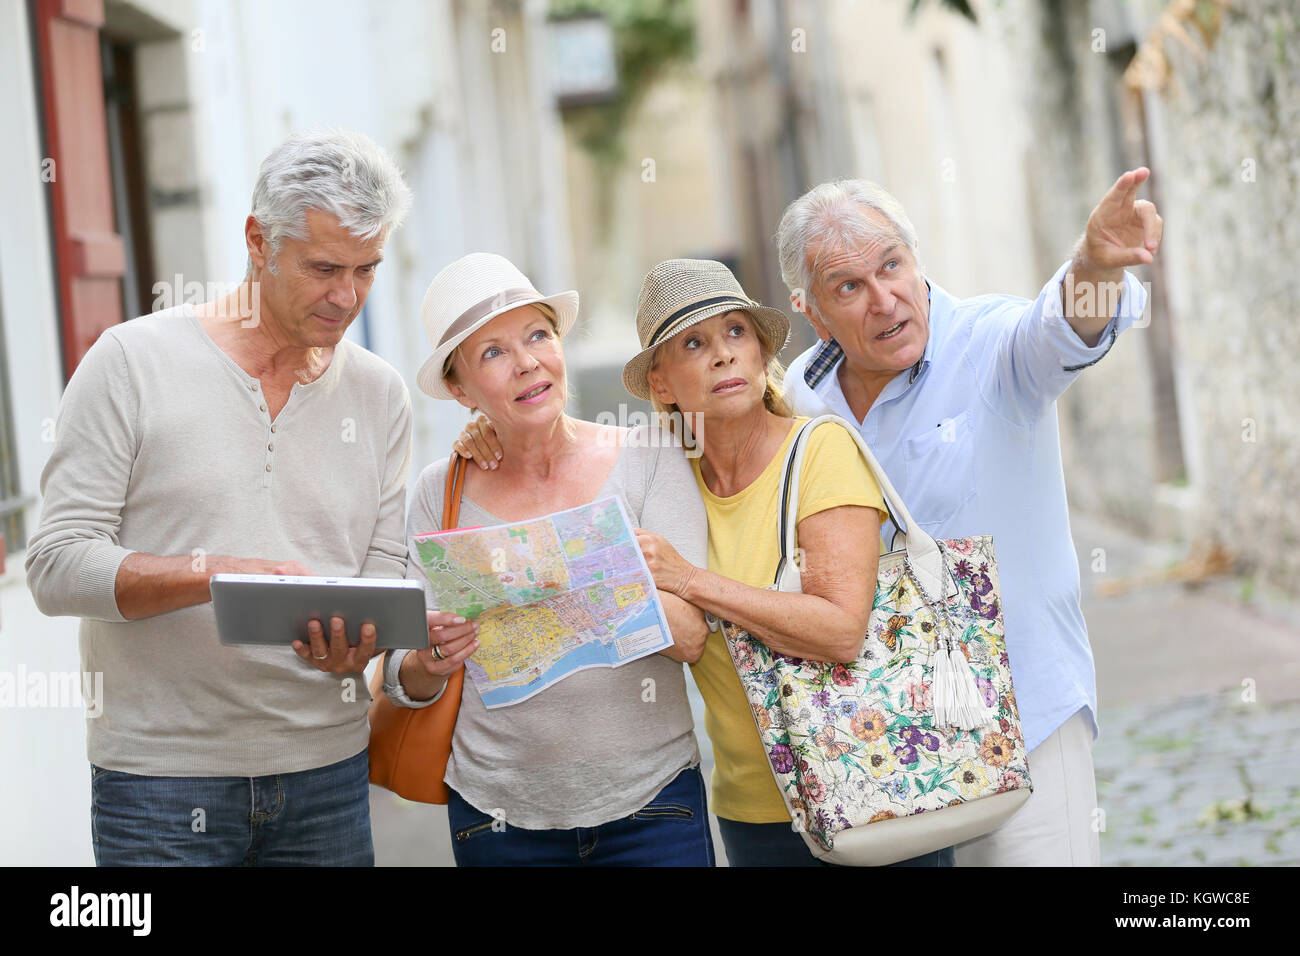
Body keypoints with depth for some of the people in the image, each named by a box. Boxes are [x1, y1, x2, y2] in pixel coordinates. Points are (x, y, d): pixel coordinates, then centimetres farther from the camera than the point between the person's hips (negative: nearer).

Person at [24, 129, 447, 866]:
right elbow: (57, 565, -10)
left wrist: (359, 639, -16)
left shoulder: (379, 394, 8)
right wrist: (217, 575, -23)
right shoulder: (134, 361, -5)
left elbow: (388, 573, 7)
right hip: (162, 773, -3)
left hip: (328, 770, 4)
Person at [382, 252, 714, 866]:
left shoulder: (649, 461, -3)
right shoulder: (442, 493, 1)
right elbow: (405, 683, 4)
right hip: (500, 818, 1)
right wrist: (430, 662, -19)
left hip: (650, 799, -1)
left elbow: (690, 636, -11)